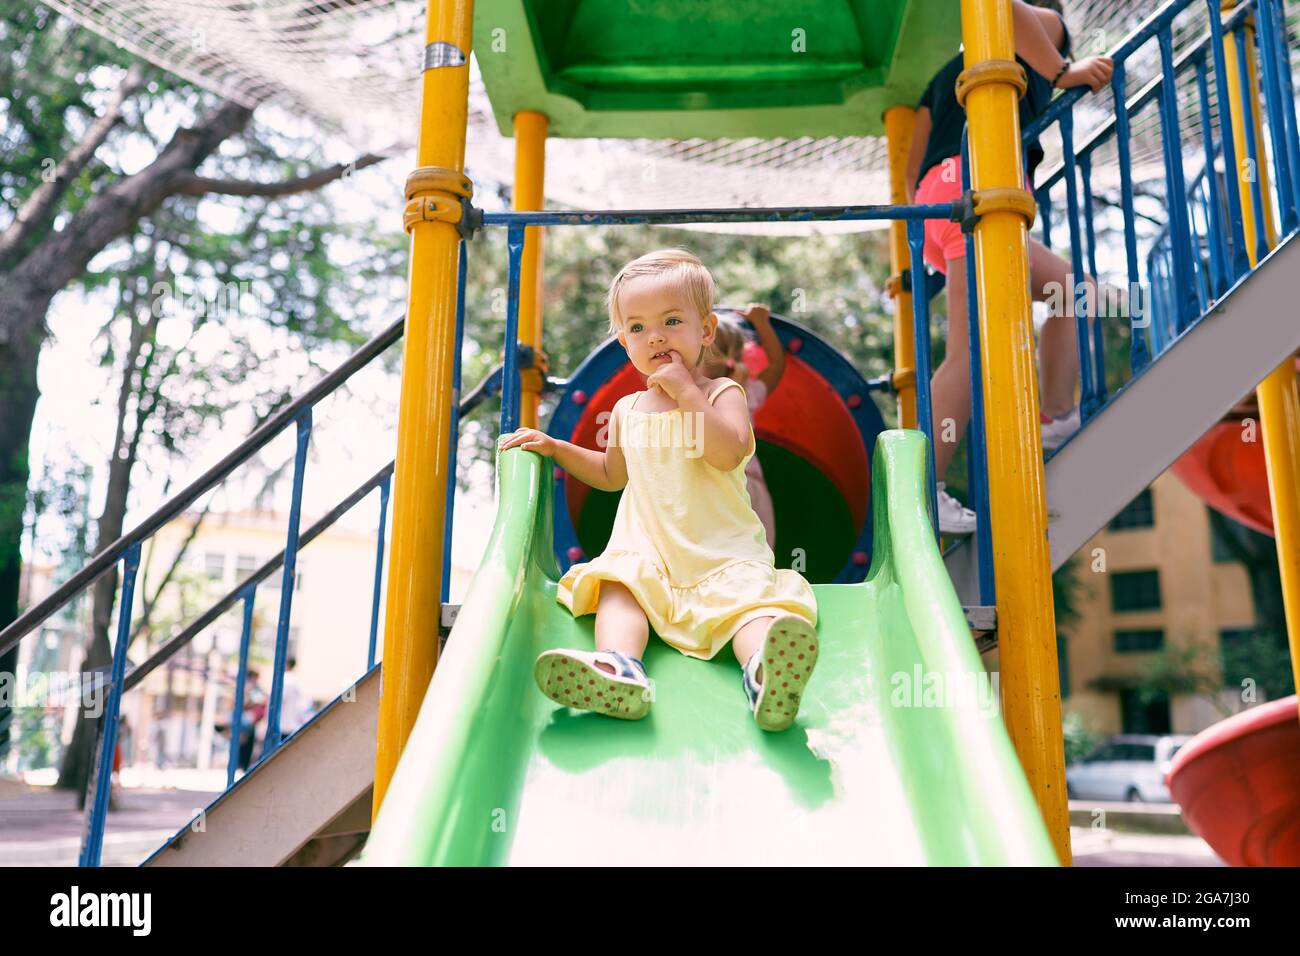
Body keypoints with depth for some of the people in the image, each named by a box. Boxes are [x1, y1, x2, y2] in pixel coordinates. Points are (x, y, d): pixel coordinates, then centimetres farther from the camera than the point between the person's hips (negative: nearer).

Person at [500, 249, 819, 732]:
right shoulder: (627, 410, 17)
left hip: (723, 553, -3)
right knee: (616, 586, -26)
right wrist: (554, 446, 24)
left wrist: (686, 391, -16)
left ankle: (765, 676, -59)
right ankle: (619, 670, -53)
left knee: (751, 592, -31)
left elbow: (728, 453, -18)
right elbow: (613, 474, 34)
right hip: (645, 550, 4)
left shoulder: (722, 392, 4)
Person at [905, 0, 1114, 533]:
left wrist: (922, 254, 30)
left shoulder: (947, 73, 35)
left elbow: (911, 170, 26)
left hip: (934, 197, 8)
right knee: (972, 350, -15)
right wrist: (1063, 72, -3)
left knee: (1074, 289, 17)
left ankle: (1057, 421, 4)